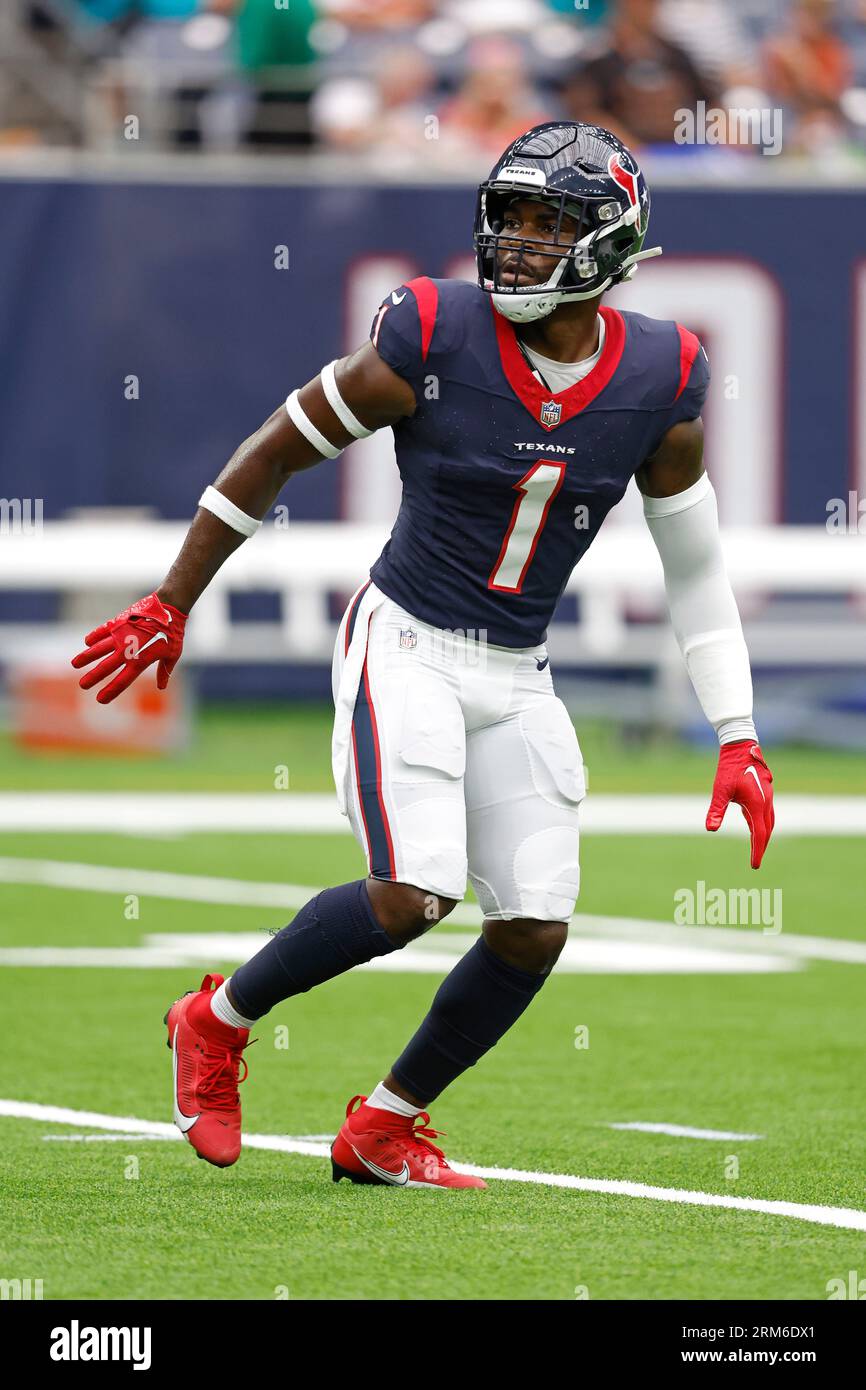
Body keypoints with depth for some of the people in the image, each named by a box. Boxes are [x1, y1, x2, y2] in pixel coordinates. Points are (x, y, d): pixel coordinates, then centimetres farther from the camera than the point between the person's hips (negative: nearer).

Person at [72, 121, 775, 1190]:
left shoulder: (659, 381, -5)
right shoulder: (432, 341, -16)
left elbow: (696, 566, 7)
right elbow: (275, 453, -4)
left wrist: (737, 739, 5)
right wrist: (169, 608, 1)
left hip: (516, 678, 5)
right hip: (405, 648, -5)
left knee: (536, 929, -3)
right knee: (413, 894, -21)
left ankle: (383, 1129, 18)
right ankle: (218, 1022, 4)